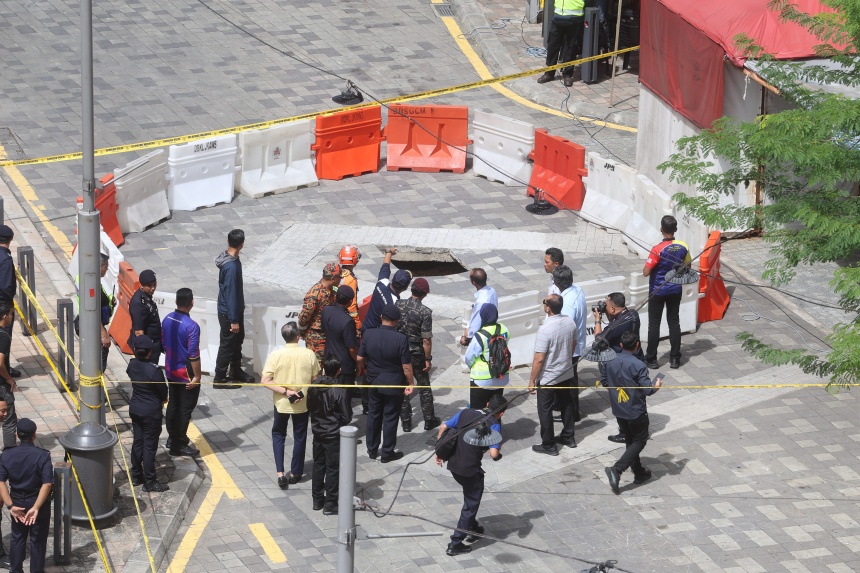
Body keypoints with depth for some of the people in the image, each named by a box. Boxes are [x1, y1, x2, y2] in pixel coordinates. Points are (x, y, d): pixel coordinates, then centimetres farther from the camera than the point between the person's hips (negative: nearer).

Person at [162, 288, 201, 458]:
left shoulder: (167, 320, -2)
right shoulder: (191, 326, -25)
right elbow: (193, 355, -23)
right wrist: (197, 376, -14)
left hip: (171, 370, 7)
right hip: (186, 373, -7)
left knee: (173, 404, 20)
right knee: (185, 409, 3)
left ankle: (172, 438, 32)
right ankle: (179, 445, 8)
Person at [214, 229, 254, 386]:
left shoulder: (231, 259, 1)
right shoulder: (231, 266, -30)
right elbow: (230, 294, -27)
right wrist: (233, 320, -23)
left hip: (236, 310, 10)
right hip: (229, 313, -9)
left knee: (238, 340, 22)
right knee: (227, 344, 4)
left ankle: (236, 372, 37)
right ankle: (219, 379, 16)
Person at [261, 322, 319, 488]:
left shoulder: (276, 355, -15)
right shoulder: (309, 354, -13)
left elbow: (265, 381, -18)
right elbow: (316, 379, -5)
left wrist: (285, 391, -16)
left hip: (281, 403, 0)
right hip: (303, 403, 0)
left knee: (278, 434, 18)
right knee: (299, 437, 17)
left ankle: (280, 473, 6)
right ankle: (295, 473, 26)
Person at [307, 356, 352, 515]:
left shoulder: (314, 386, -6)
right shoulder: (340, 391, -23)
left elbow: (309, 407, 7)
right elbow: (346, 417, -17)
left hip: (317, 432, 6)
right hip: (334, 435, -6)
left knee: (318, 465, 18)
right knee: (333, 469, 5)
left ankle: (317, 499, 27)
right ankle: (330, 504, 10)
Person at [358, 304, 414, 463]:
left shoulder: (368, 334, -12)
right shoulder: (401, 339, -22)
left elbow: (360, 358, -2)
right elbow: (406, 366, -16)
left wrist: (364, 369, 19)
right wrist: (410, 383, -1)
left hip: (374, 382, 4)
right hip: (394, 384, -4)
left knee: (373, 415, 18)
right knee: (390, 418, 9)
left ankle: (372, 449, 28)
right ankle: (387, 453, 18)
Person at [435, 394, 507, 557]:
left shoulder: (466, 413, 6)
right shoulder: (494, 426, -11)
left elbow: (443, 427, 6)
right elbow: (493, 454, -21)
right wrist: (498, 453, 3)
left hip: (453, 463, 6)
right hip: (469, 470, -6)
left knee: (471, 494, 30)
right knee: (471, 503, 10)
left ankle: (472, 527, 44)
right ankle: (455, 543, 9)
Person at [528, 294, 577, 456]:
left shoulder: (545, 330, -30)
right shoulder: (570, 322, -8)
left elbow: (539, 359, -25)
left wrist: (532, 381, -14)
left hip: (548, 378, -7)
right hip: (567, 374, 7)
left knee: (545, 411, 8)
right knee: (566, 404, 22)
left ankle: (549, 445, 16)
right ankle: (568, 437, 36)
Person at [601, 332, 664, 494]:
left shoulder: (610, 363, -6)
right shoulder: (638, 365, -23)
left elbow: (603, 381, 7)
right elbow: (647, 389, -22)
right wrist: (657, 386, -1)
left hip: (618, 411, 6)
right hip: (636, 412, -6)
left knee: (630, 440, 22)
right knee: (639, 441, 8)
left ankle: (638, 472, 31)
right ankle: (617, 469, -8)